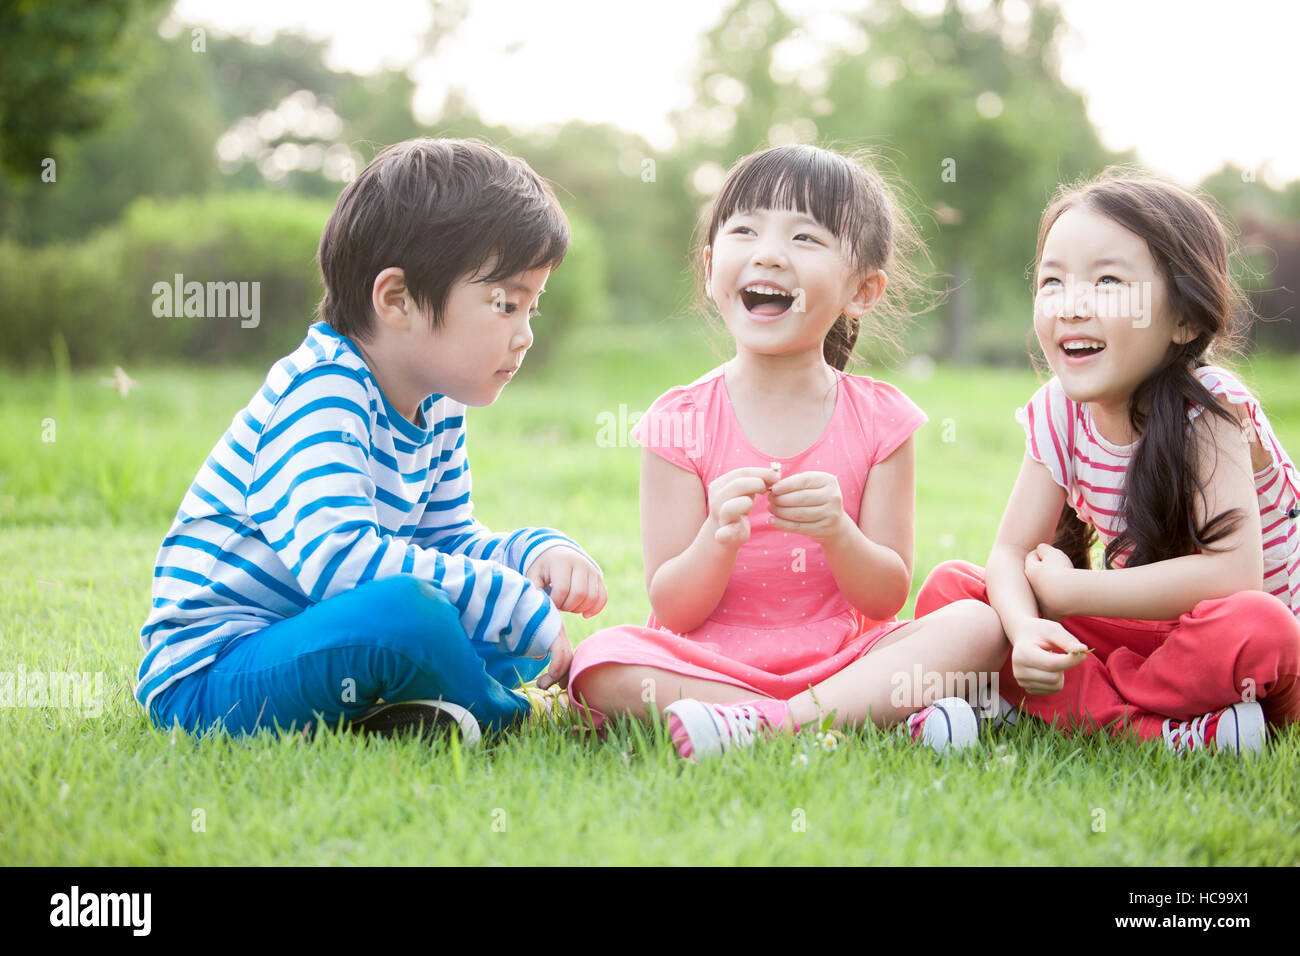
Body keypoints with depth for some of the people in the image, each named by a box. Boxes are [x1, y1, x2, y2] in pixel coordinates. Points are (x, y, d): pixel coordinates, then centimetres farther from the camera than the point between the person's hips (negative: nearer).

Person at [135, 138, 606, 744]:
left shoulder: (436, 411, 9)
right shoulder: (321, 392, -21)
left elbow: (447, 540, 20)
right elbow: (338, 558, -36)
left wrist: (542, 554, -3)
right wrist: (520, 608, -32)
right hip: (207, 677, -10)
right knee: (405, 608, -34)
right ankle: (500, 714, -6)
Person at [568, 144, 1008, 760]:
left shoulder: (879, 419, 0)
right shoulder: (681, 424, -4)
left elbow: (887, 597, -3)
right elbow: (672, 612, -7)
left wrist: (838, 533, -24)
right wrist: (719, 540, -28)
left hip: (843, 656, 2)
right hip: (710, 664, -1)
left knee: (979, 626, -21)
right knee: (601, 665, -31)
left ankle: (763, 723, -34)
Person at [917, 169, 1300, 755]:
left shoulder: (1208, 409, -20)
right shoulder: (1060, 414, -4)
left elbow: (1234, 571, -32)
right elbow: (1011, 552, -6)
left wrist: (1065, 590, -26)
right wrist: (1025, 628, -30)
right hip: (1141, 630, 6)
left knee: (1250, 627, -40)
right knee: (947, 588, -9)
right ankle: (1149, 726, -21)